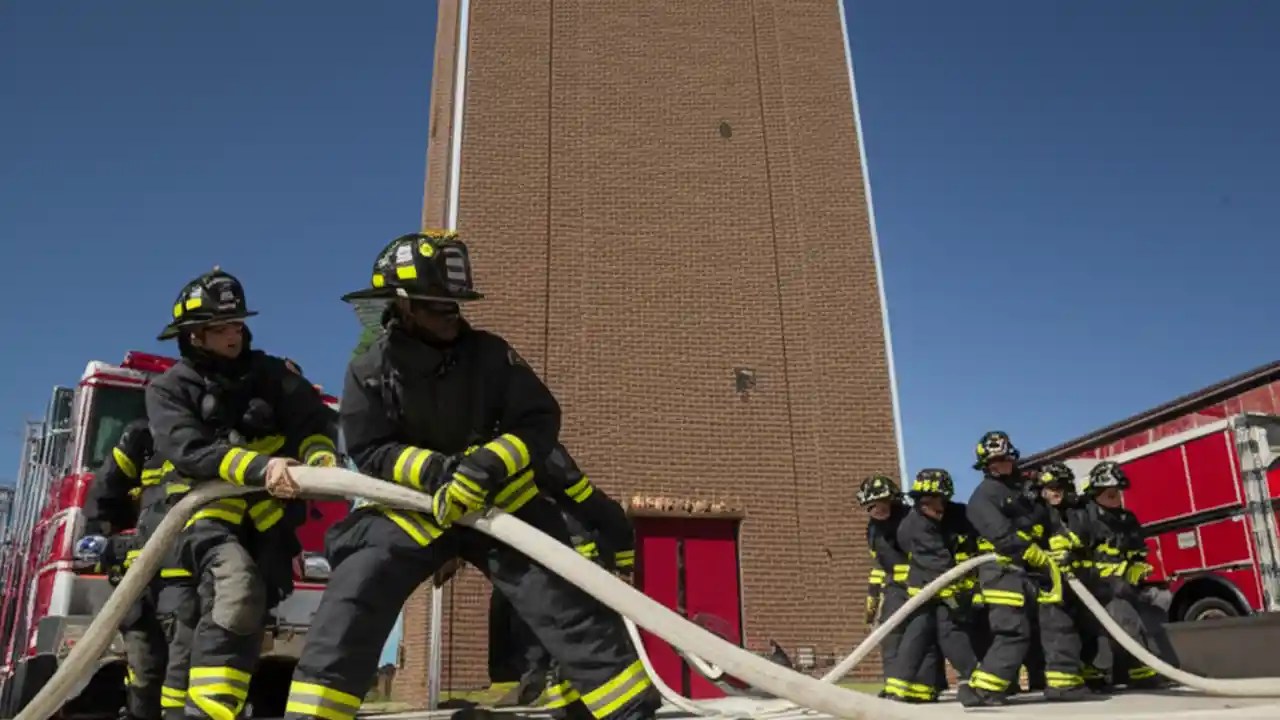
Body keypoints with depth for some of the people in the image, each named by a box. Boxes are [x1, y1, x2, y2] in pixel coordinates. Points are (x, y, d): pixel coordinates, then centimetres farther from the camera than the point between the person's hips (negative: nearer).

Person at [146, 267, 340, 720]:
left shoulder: (270, 373, 10)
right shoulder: (169, 389, 2)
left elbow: (313, 419, 1)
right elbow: (189, 450, -15)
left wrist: (321, 456, -23)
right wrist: (258, 467, -31)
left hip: (266, 518, 4)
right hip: (205, 511, -4)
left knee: (240, 619, 9)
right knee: (237, 587, -31)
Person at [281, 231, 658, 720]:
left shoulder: (489, 353, -5)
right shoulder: (369, 371, -3)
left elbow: (540, 420, -8)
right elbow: (370, 452, -7)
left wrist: (488, 465, -25)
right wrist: (434, 469, -25)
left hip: (497, 500, 0)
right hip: (409, 506, 1)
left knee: (568, 603, -7)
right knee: (347, 614, -12)